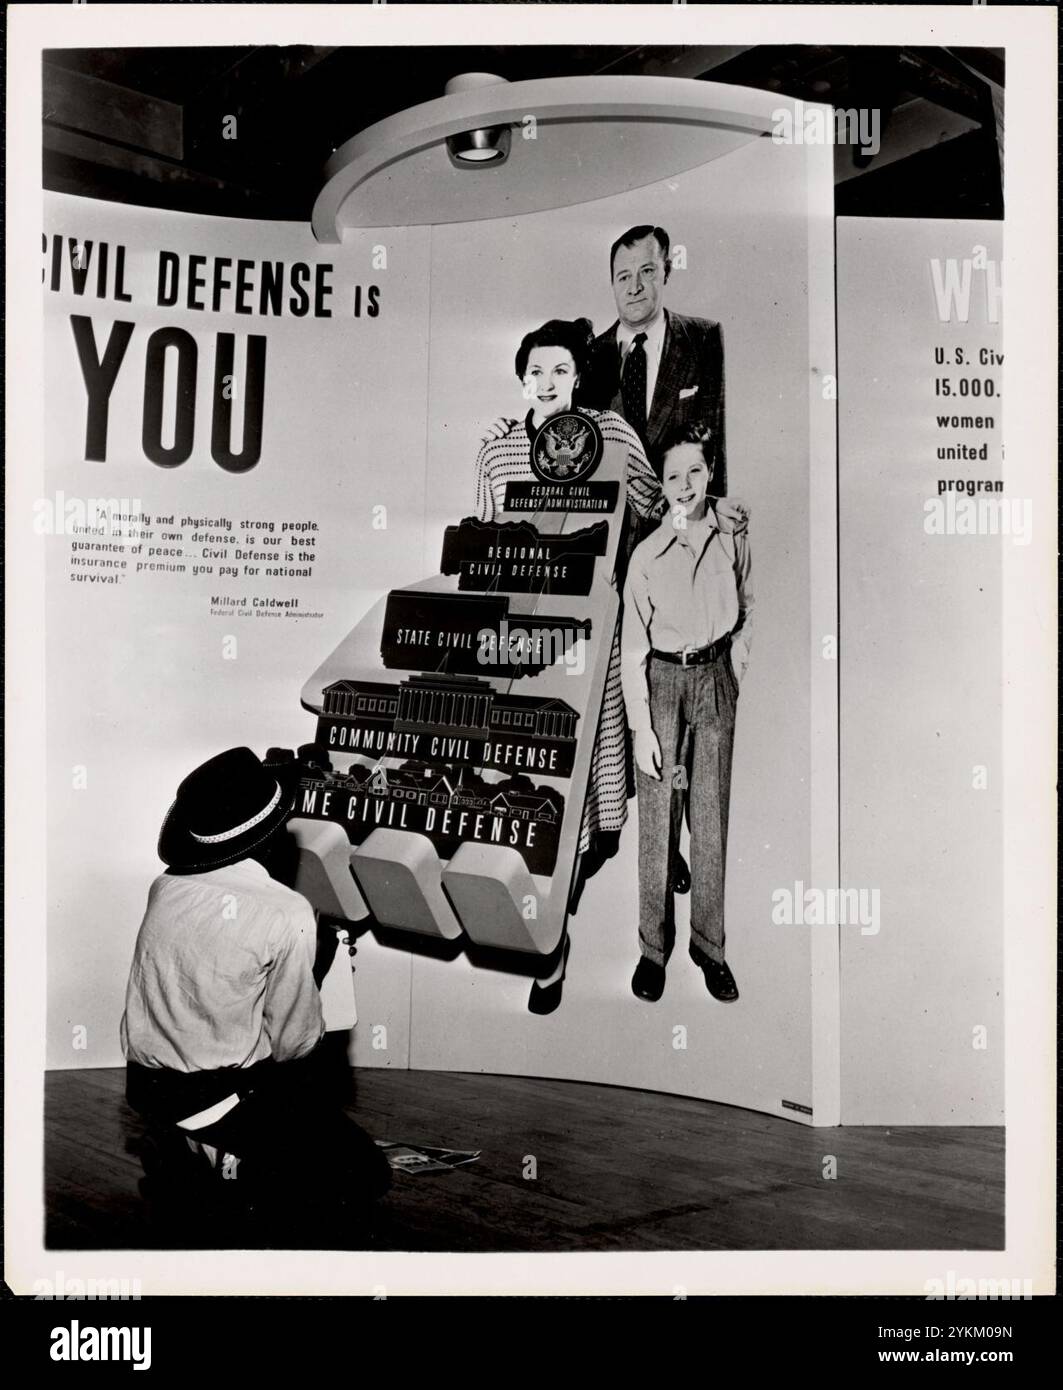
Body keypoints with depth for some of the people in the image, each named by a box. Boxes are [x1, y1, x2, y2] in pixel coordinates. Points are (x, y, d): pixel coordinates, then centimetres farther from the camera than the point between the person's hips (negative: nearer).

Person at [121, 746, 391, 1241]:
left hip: (145, 1088, 7)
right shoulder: (287, 915, -20)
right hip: (217, 1100, -7)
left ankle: (183, 1148, 13)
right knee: (364, 1178, 5)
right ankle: (231, 1164, -6)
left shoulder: (164, 887, -3)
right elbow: (293, 1042, -12)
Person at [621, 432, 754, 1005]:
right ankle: (653, 947, 14)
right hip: (662, 681, -2)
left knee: (711, 818, 6)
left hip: (714, 679, 2)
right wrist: (641, 728, -9)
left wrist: (736, 676, 7)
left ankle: (709, 945, 18)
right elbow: (633, 648, -6)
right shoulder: (648, 554, -7)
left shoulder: (732, 539, 1)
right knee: (657, 820, 2)